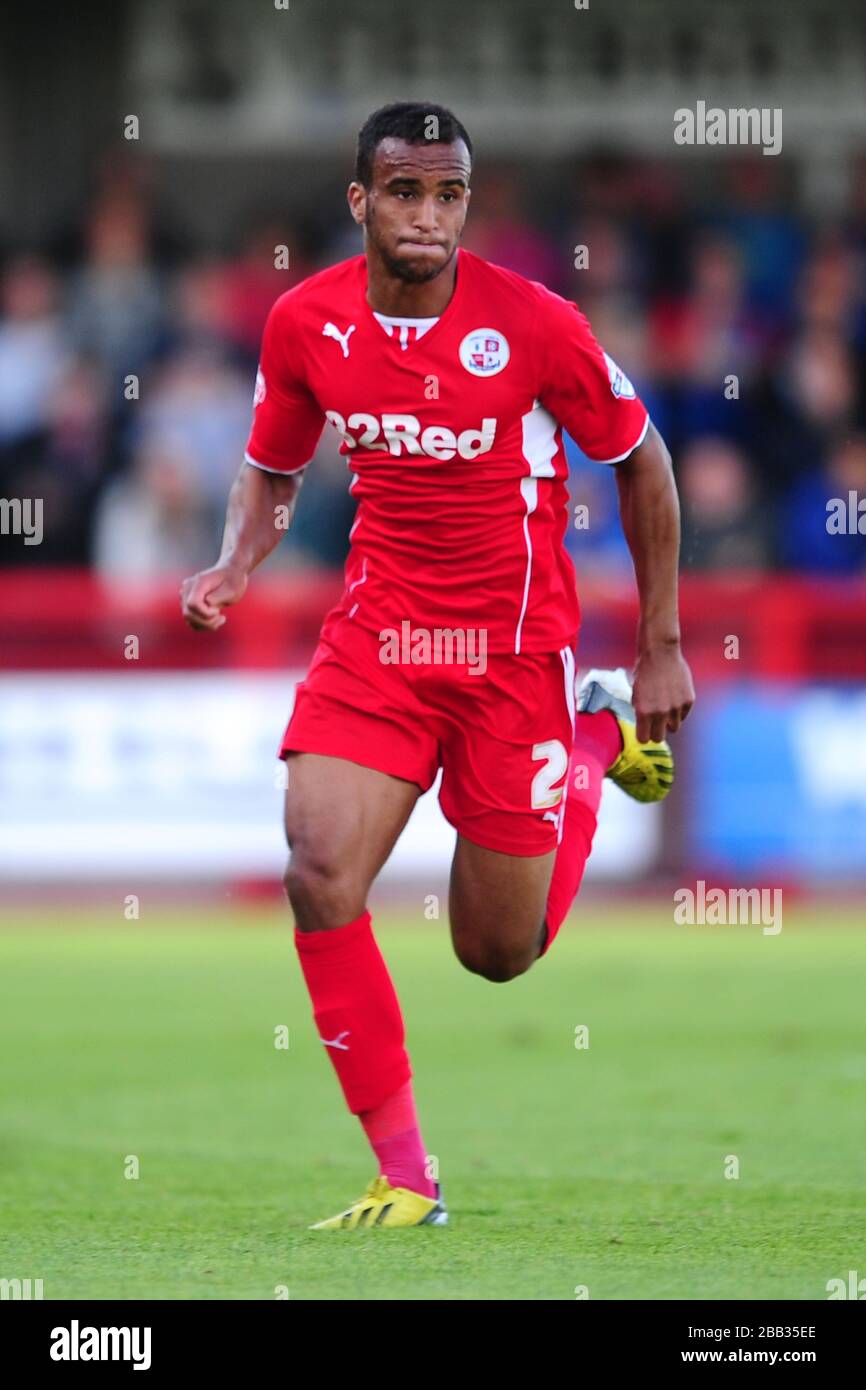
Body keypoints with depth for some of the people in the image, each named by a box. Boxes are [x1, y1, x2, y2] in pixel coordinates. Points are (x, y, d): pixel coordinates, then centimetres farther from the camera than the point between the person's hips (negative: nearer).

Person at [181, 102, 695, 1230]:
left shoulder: (535, 324, -15)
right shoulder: (307, 322, -6)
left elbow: (641, 460, -1)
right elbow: (273, 468, 13)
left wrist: (662, 649, 1)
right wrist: (235, 567, -9)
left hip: (515, 652, -2)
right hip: (376, 633, 2)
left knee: (498, 954, 7)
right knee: (319, 876, -20)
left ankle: (601, 736, 36)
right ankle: (404, 1176, -8)